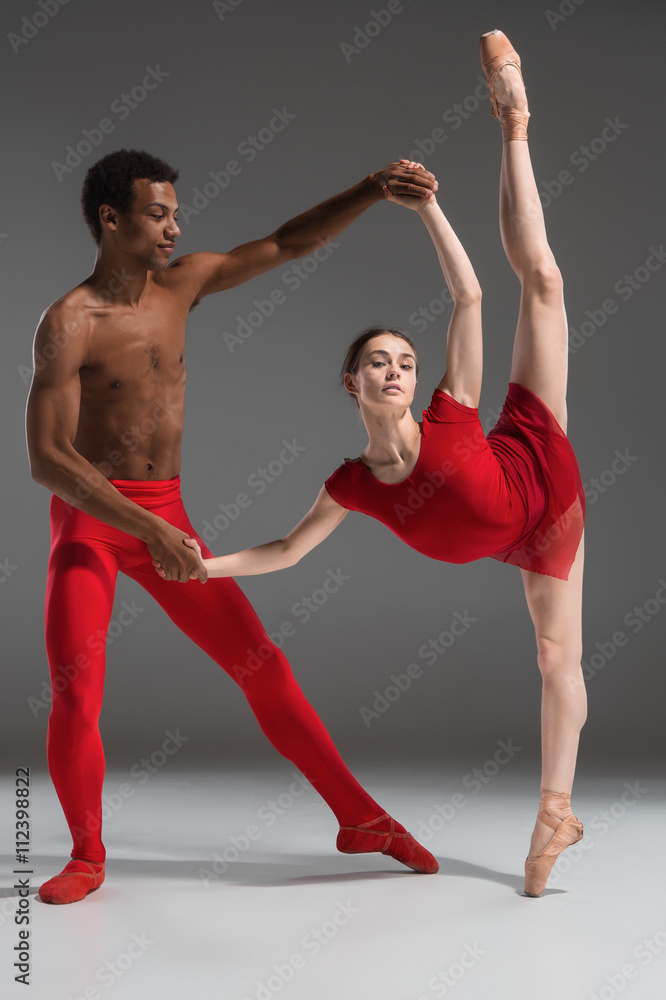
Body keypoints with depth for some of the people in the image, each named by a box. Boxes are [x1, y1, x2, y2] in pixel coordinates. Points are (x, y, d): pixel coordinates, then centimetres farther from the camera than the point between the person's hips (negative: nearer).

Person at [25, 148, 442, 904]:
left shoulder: (181, 283, 5)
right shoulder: (68, 322, -13)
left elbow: (289, 244, 11)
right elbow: (47, 458, -20)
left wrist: (373, 189, -1)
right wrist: (147, 530, -28)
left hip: (166, 517, 5)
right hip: (89, 518, -4)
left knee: (262, 666, 2)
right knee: (75, 696, -16)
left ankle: (360, 820, 12)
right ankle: (87, 856, 9)